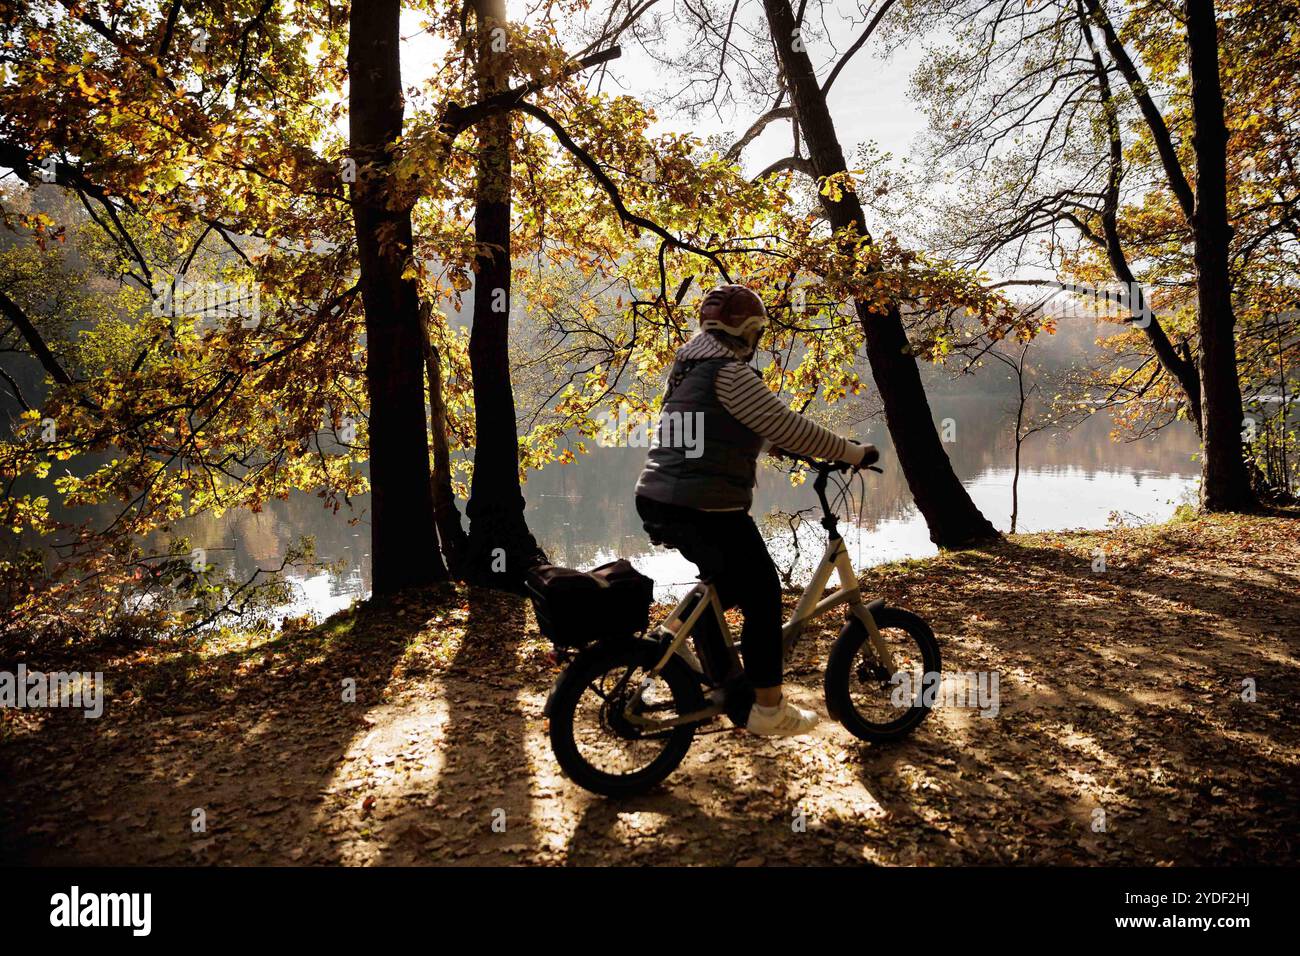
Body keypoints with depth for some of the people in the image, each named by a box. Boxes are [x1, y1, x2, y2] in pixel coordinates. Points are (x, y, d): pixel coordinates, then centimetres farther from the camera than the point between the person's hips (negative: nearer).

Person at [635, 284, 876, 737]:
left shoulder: (689, 367, 18)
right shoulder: (729, 372, -14)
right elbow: (786, 426, -17)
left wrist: (805, 451, 30)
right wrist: (852, 453, -6)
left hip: (659, 501, 10)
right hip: (706, 509, -10)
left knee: (722, 586, 25)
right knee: (762, 596, 4)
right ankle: (769, 709, 12)